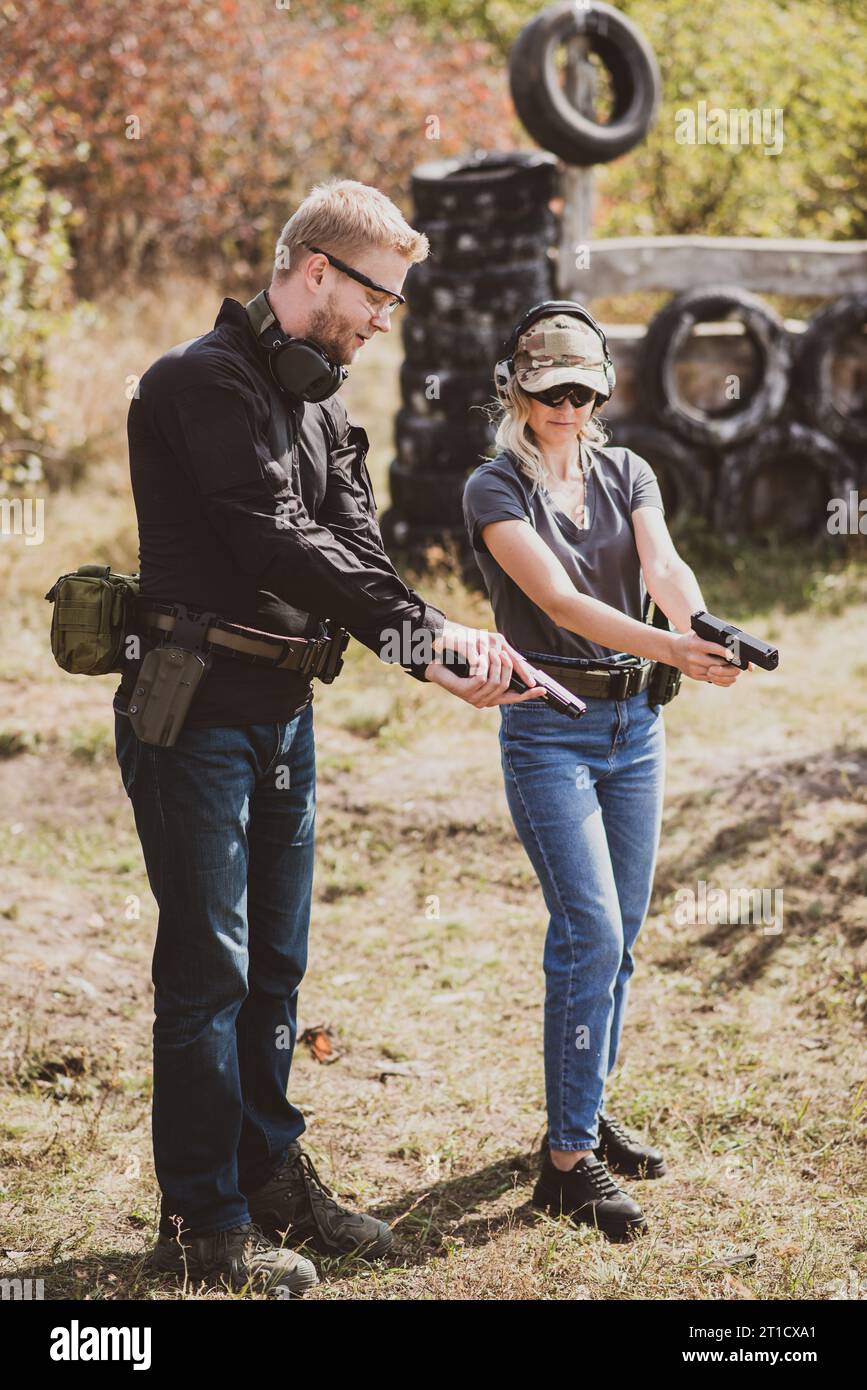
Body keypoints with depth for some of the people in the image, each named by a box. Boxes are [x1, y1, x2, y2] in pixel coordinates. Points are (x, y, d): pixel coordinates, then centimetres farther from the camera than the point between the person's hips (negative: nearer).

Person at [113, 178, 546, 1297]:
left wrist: (436, 659, -15)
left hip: (284, 712, 9)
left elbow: (357, 549, 4)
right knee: (209, 965, -3)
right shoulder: (204, 381, -14)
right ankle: (202, 1222, 7)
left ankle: (270, 1176, 28)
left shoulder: (320, 402, 14)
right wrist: (430, 632, -23)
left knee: (274, 961, 15)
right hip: (197, 711, -9)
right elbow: (278, 543, -23)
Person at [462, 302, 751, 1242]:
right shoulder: (495, 489, -7)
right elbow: (558, 599, -22)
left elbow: (663, 566, -10)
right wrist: (666, 648, -36)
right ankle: (568, 1161, -9)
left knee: (617, 936, 11)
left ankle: (586, 1113, 26)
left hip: (635, 723, 6)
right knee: (590, 935, -14)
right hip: (548, 731, -5)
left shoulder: (626, 474, 8)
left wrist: (705, 626, -34)